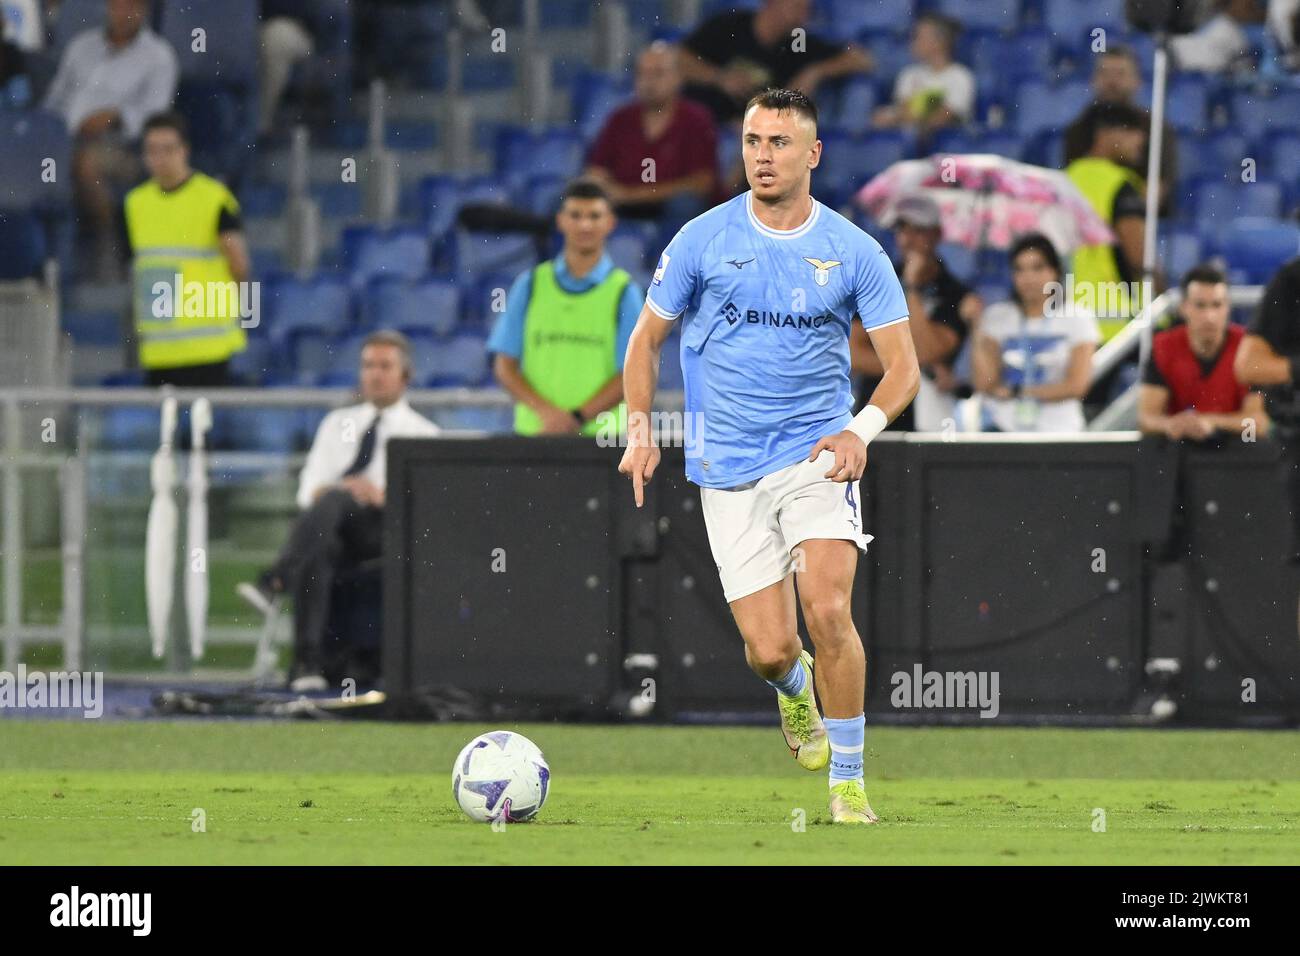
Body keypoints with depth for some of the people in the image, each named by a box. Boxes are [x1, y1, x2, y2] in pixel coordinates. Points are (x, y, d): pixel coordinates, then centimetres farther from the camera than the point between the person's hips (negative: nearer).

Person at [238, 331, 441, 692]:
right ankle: (307, 664, -47)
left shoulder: (422, 434, 18)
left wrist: (383, 496, -21)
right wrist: (342, 487, -10)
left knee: (332, 502, -37)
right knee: (315, 552, -36)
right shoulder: (338, 424, 28)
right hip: (328, 531, 3)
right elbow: (309, 490, 13)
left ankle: (274, 582, -52)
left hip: (382, 528, -3)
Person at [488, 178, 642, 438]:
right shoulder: (530, 285, 10)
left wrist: (578, 417, -12)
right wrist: (545, 410, -10)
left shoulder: (623, 292, 4)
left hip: (599, 433, -1)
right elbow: (504, 365, 7)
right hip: (534, 431, 1)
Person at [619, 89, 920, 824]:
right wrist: (641, 428, 0)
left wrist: (862, 430, -16)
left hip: (816, 455, -1)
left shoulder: (853, 251, -1)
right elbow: (648, 337, 12)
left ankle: (850, 779, -5)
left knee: (828, 611, -21)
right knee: (770, 649, -4)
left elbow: (903, 367, 2)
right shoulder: (703, 240, 0)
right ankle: (794, 687, 36)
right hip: (729, 471, 1)